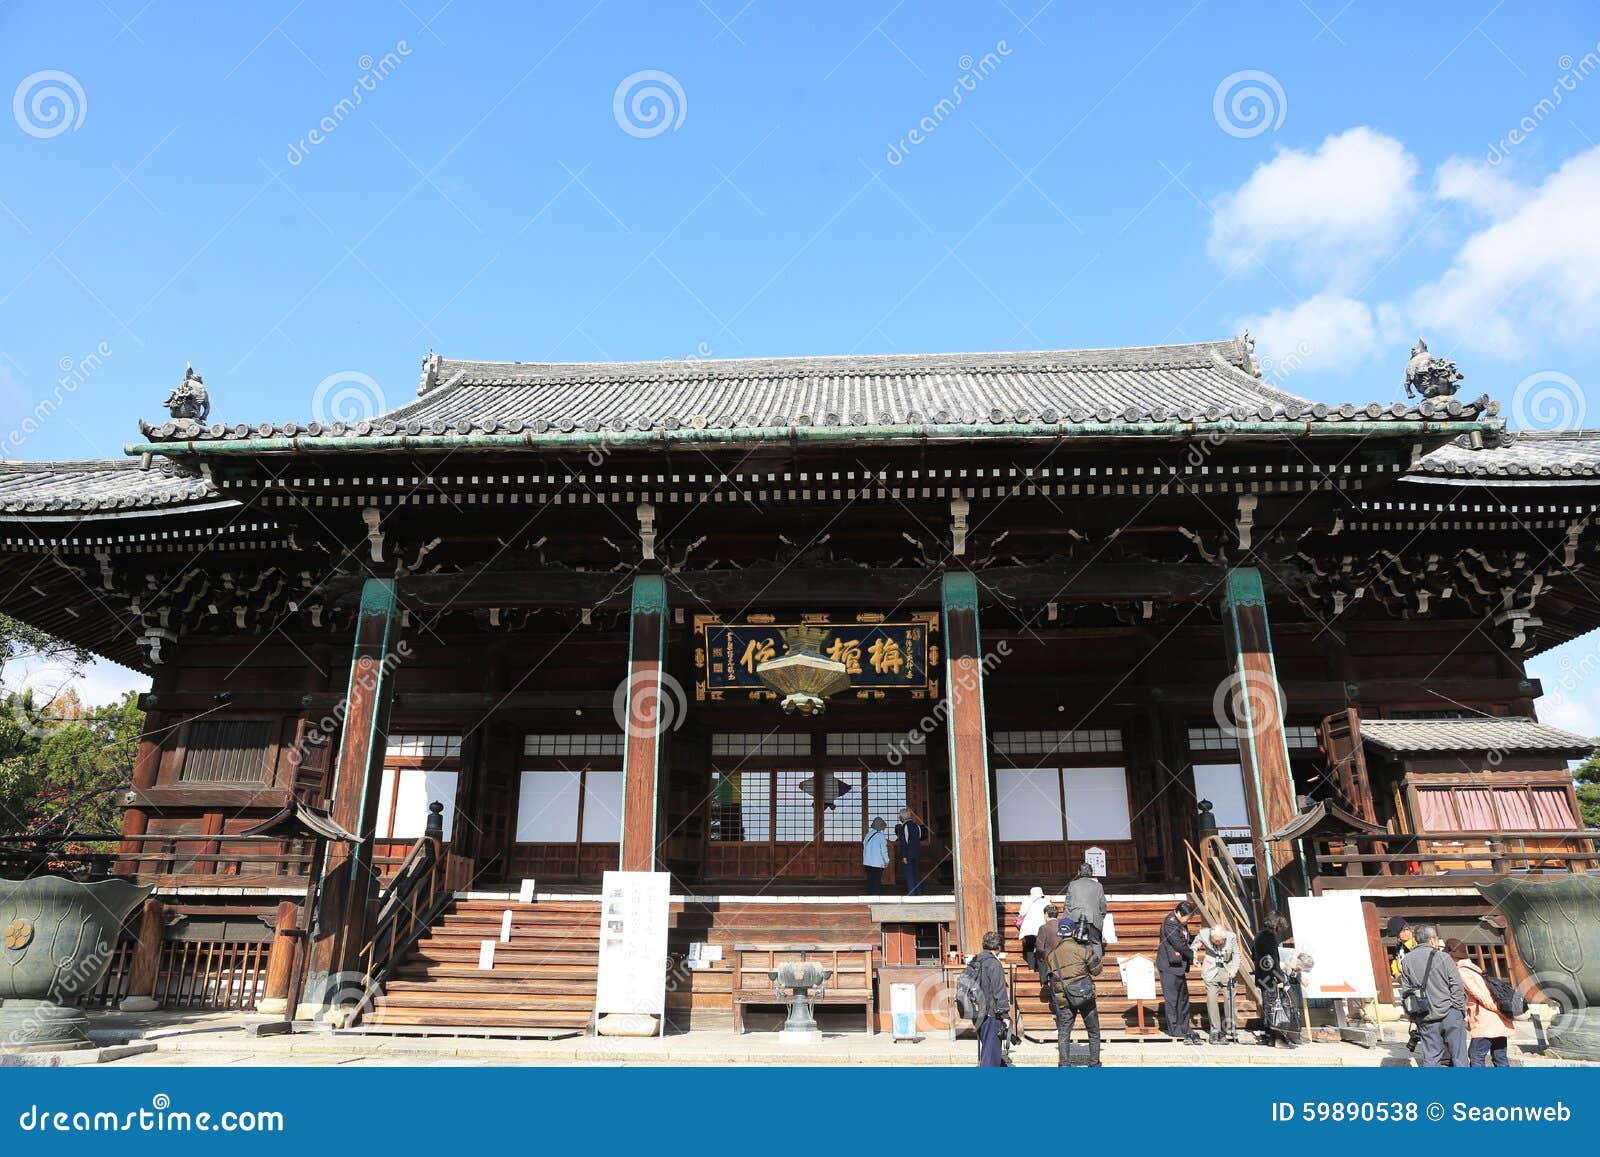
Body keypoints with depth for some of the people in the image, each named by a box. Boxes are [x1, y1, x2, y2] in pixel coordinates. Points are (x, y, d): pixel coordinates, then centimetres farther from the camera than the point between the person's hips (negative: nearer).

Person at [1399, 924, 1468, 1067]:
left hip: (1426, 1019, 3)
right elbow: (1457, 988, -6)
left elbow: (1405, 992, 7)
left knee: (1430, 1059, 6)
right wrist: (1463, 1012, 4)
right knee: (1458, 1058, 4)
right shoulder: (1443, 957, -4)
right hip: (1450, 1013, -3)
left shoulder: (1406, 961, 7)